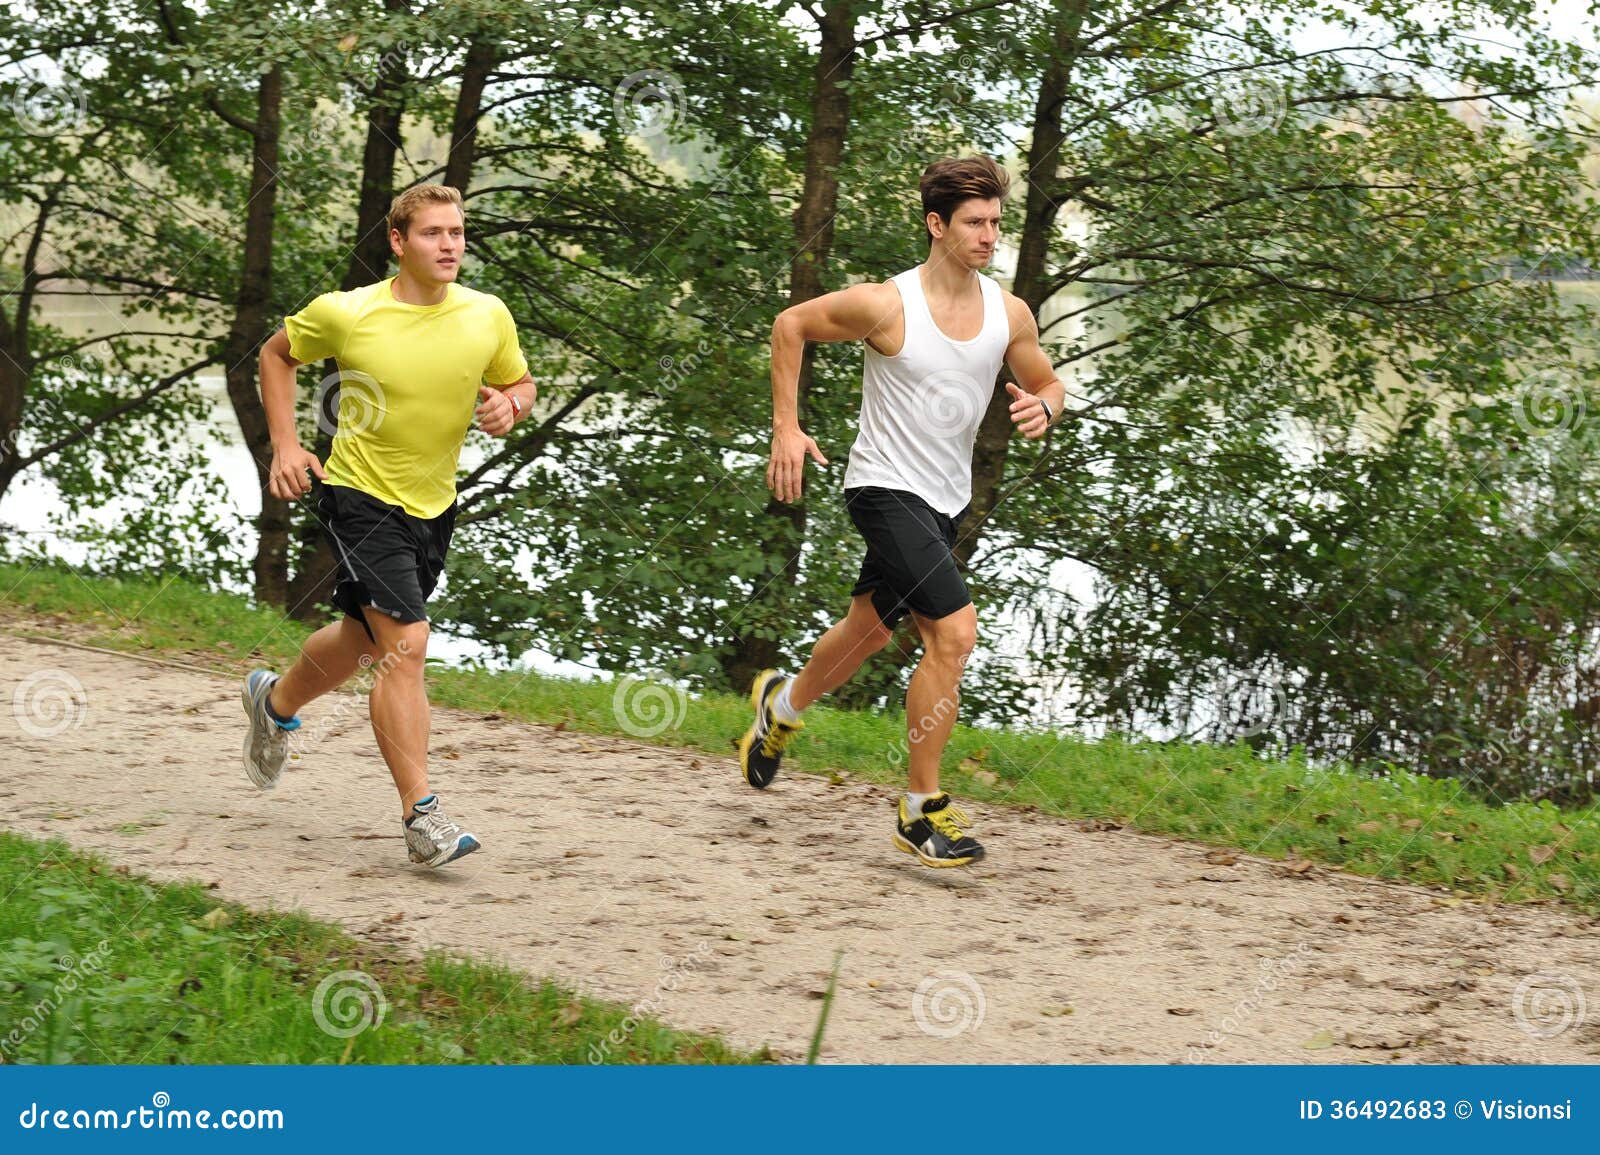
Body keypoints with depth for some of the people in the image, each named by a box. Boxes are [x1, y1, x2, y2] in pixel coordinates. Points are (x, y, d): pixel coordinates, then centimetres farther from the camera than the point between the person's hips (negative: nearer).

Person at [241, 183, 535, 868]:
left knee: (363, 641, 22)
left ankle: (276, 702, 53)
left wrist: (508, 406, -12)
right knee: (407, 644, -19)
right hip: (361, 494, -5)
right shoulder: (345, 314, -14)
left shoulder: (488, 317, -6)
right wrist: (284, 445, -3)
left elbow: (520, 383, 12)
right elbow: (277, 355, 5)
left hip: (434, 504, 5)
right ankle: (422, 817, -17)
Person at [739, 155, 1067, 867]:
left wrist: (1043, 407, -11)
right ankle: (921, 811, -12)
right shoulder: (886, 305, -16)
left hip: (947, 501, 7)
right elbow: (790, 325, -3)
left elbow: (1048, 386, 14)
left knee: (869, 632, 22)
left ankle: (783, 704, 54)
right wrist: (786, 427, -7)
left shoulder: (1010, 314, -1)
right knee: (954, 630, -21)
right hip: (885, 487, -7)